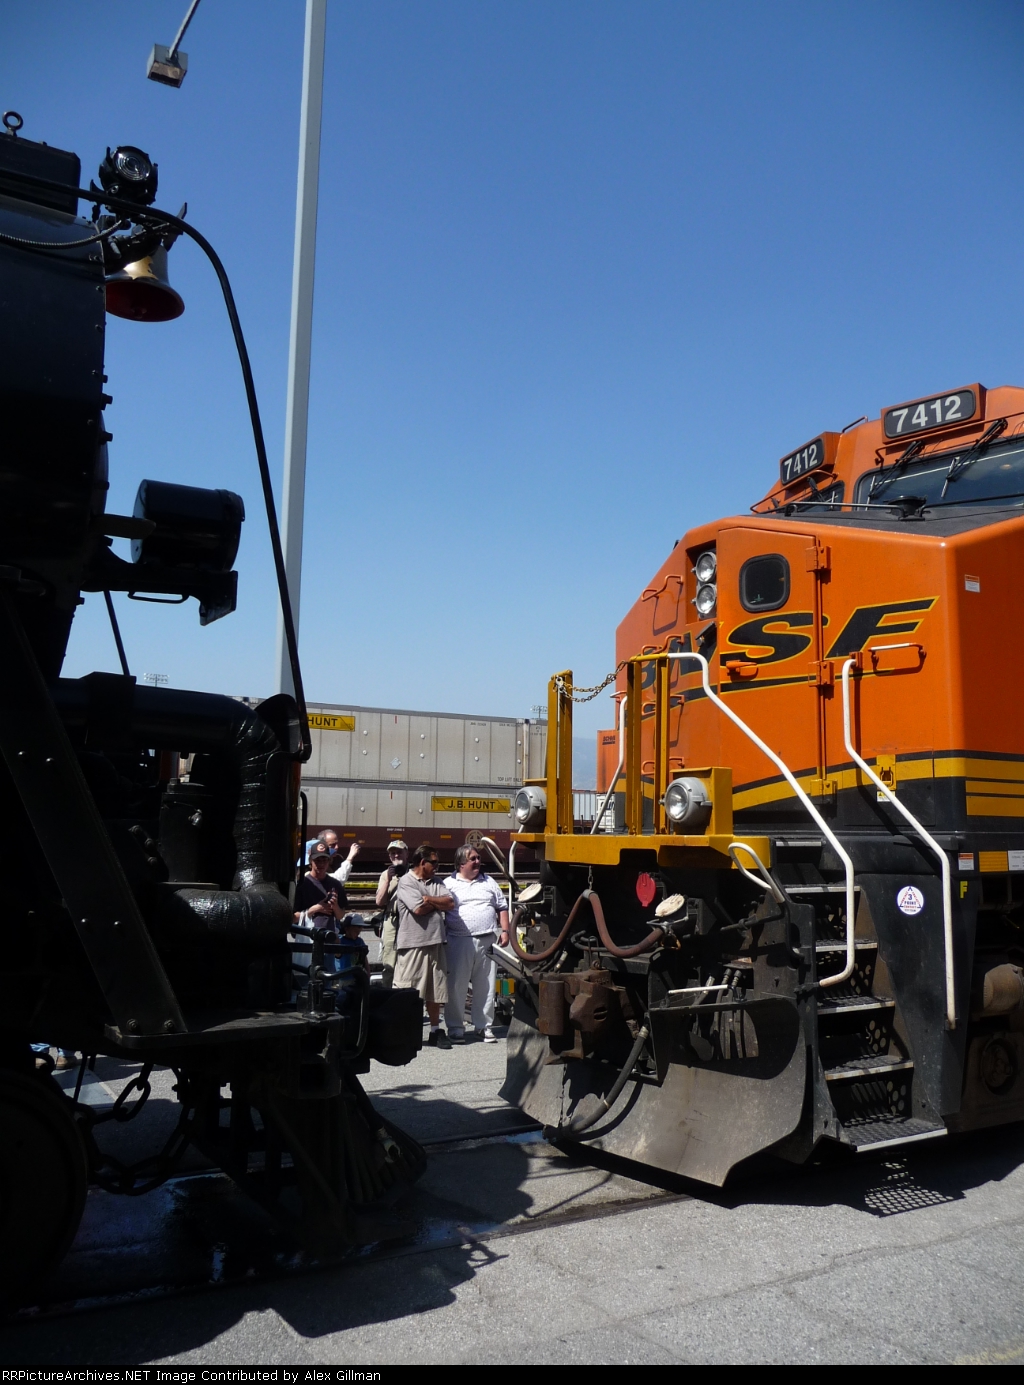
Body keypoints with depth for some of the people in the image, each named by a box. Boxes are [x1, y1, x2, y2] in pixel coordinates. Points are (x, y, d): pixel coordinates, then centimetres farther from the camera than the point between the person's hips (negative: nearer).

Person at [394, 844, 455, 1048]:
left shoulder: (436, 883, 15)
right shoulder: (406, 882, -6)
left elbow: (450, 904, 2)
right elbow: (418, 908, -17)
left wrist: (428, 899, -8)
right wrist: (438, 902, 0)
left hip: (435, 942, 7)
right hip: (413, 944, -6)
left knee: (435, 991, 12)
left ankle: (435, 1031, 22)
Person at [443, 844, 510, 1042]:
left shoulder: (489, 882, 15)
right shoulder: (449, 884, 3)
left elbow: (502, 908, 18)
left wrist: (505, 931, 7)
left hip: (487, 941, 3)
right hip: (459, 942, -3)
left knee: (486, 986, 6)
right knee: (456, 985, -1)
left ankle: (484, 1025, 17)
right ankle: (455, 1026, 11)